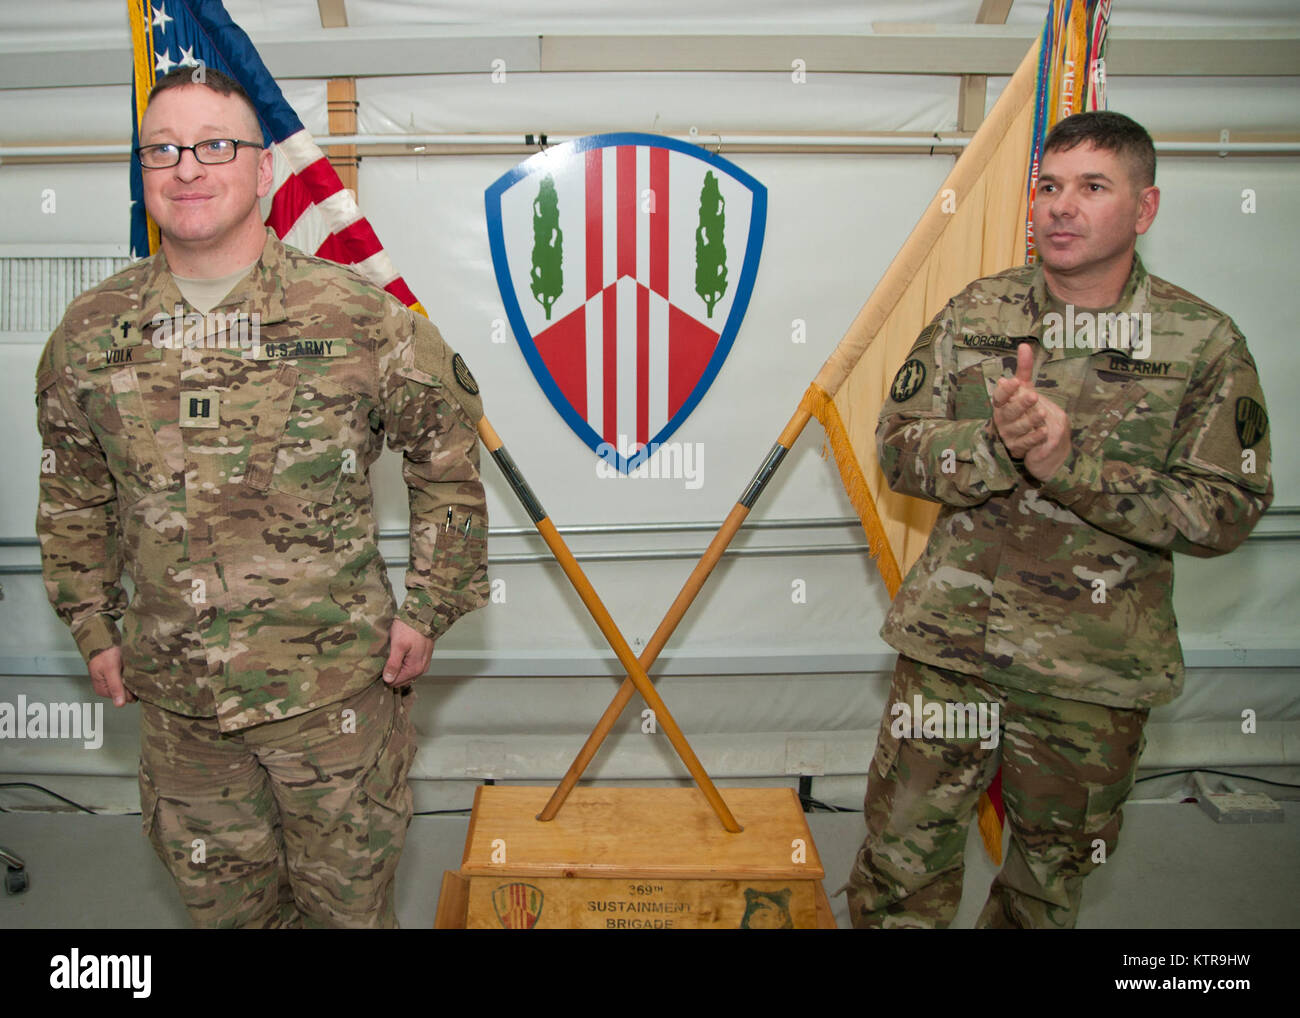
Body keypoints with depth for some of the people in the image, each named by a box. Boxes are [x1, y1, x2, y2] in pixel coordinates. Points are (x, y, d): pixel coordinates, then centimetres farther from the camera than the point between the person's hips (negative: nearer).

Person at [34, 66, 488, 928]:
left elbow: (449, 460, -2)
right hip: (175, 695, 3)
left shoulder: (360, 318, -12)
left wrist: (428, 609, -2)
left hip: (333, 688, -3)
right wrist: (93, 627, 12)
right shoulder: (90, 334, -1)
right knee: (218, 897, 22)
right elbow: (73, 497, 14)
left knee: (348, 896, 16)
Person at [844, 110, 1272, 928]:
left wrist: (1071, 463, -21)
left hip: (1097, 671, 0)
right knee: (903, 861, 6)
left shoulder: (1204, 343, -4)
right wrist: (1002, 448, -23)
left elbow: (1228, 510, -9)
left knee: (1056, 868, 20)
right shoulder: (976, 314, 1)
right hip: (949, 643, 1)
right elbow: (899, 446, -2)